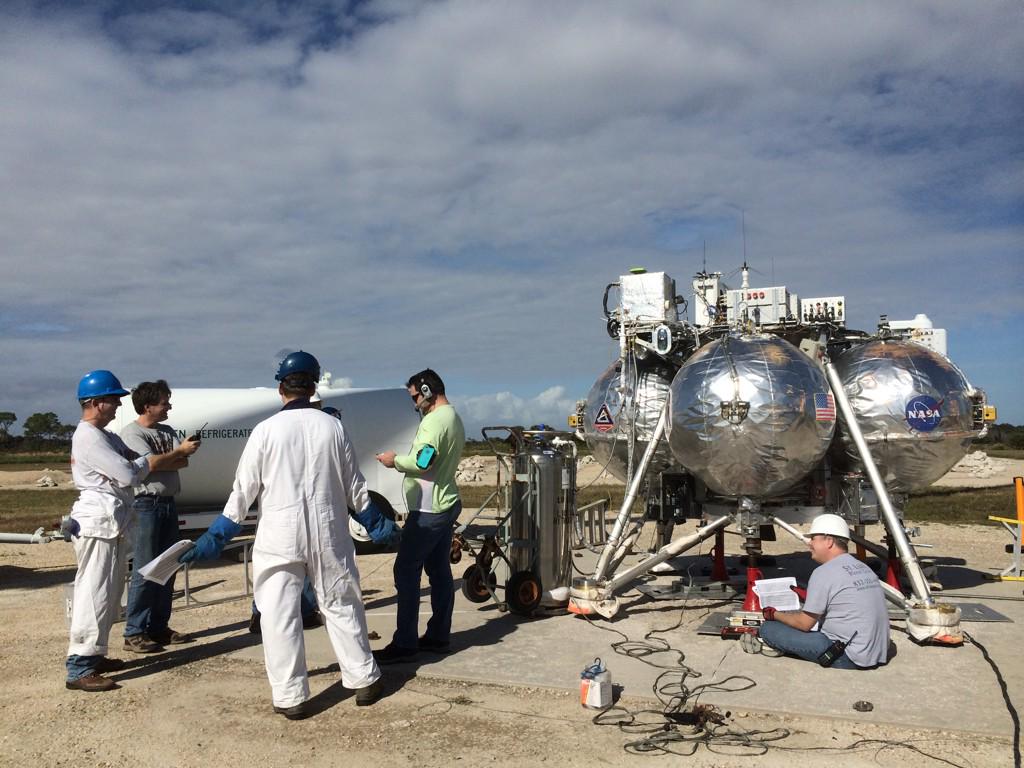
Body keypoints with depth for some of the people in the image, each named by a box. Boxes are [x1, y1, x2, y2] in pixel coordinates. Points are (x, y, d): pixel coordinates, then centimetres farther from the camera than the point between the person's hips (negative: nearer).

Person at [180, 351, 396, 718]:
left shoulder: (266, 430, -6)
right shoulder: (332, 427, 1)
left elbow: (244, 489, -4)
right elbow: (354, 486, 6)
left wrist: (217, 536, 6)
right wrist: (376, 522, 20)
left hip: (280, 537, -3)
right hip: (328, 535, 3)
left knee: (280, 616, 6)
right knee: (341, 605, 15)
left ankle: (290, 697, 11)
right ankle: (363, 680, 24)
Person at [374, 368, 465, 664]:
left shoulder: (435, 420, -16)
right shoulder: (454, 419, 16)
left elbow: (422, 462, -26)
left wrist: (395, 460, -10)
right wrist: (401, 460, 11)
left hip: (428, 510, -10)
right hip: (446, 505, 10)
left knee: (406, 572, -6)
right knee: (439, 570, 12)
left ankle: (405, 644, -3)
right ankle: (438, 636, 18)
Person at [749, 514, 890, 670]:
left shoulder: (824, 573, -13)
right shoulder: (864, 568, 12)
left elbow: (805, 624, -8)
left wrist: (775, 614, 9)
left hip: (848, 659, -9)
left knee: (769, 628, -4)